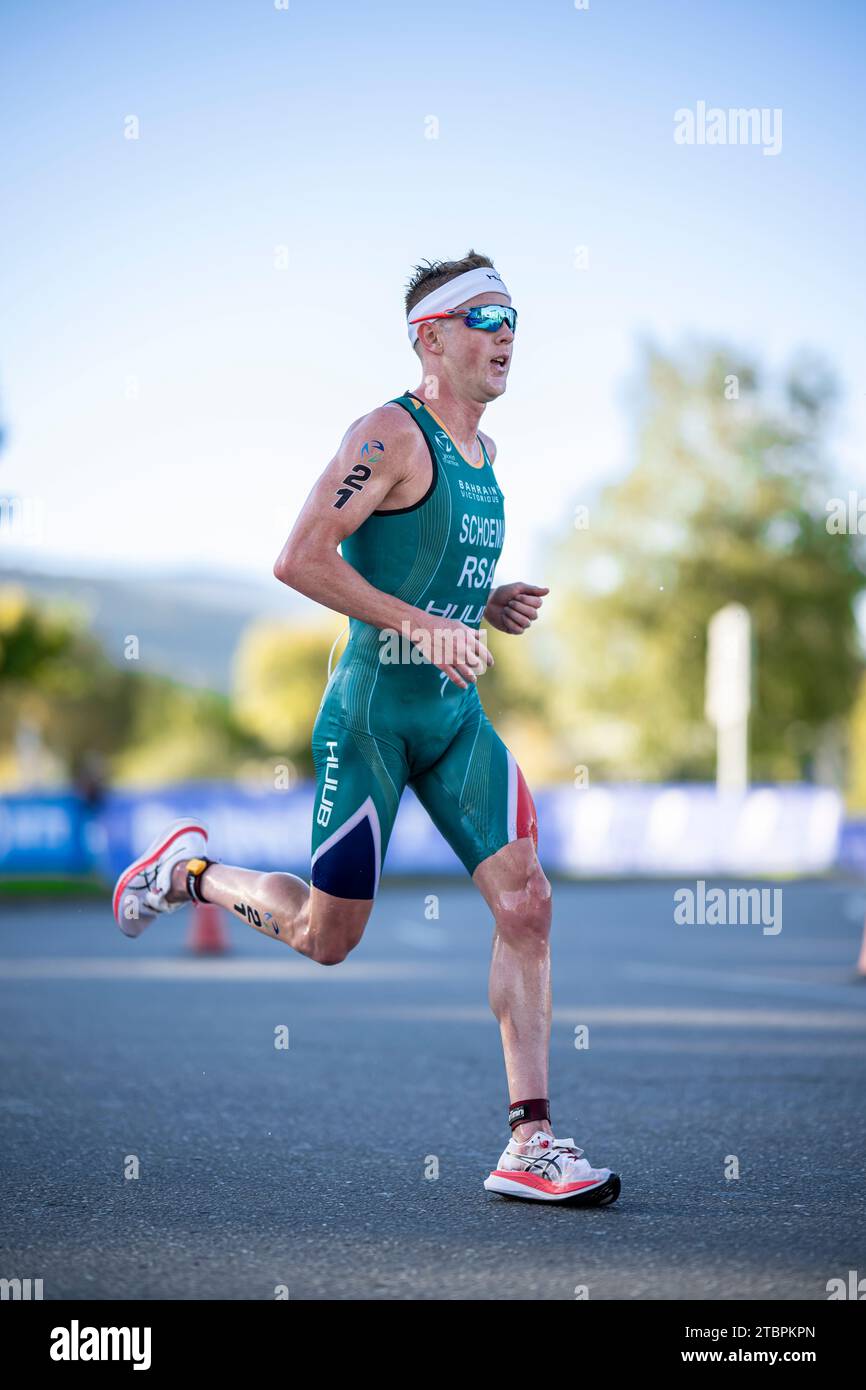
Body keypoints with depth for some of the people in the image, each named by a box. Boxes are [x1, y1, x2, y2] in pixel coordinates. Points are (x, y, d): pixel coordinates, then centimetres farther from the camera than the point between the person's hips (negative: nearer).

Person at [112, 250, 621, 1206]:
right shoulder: (390, 435, -12)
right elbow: (300, 560, -19)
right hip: (373, 712, -7)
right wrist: (422, 624, -22)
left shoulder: (484, 452, 15)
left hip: (457, 716, 7)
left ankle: (529, 1145, -3)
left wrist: (488, 606, 7)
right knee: (327, 937, 2)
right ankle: (188, 870, 30)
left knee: (526, 906, -6)